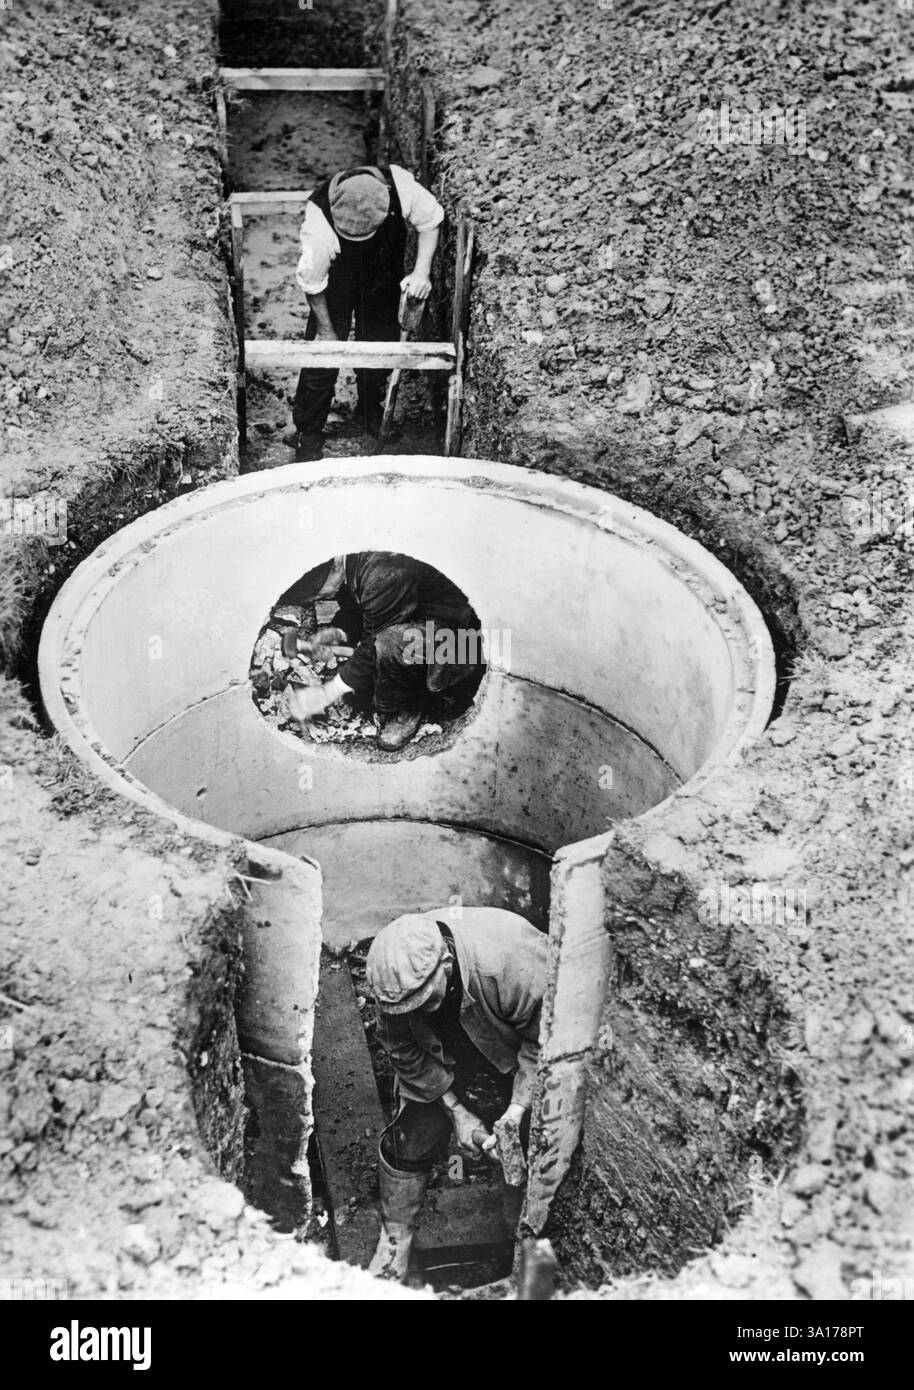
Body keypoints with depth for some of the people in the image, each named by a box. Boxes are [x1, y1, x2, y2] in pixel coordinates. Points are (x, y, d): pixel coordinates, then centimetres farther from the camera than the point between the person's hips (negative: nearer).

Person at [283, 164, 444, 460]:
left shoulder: (401, 184, -35)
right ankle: (307, 435, 20)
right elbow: (312, 283, -22)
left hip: (384, 287, 3)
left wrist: (422, 271, -24)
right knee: (322, 359, 0)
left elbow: (430, 220, -13)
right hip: (336, 288, -3)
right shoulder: (318, 221, -39)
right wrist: (326, 331, -10)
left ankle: (373, 417, 42)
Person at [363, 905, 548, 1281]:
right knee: (414, 1131, -6)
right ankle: (395, 1240, 14)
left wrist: (519, 1107, -30)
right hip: (444, 1040, 2)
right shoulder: (395, 975, -31)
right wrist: (456, 1111, -17)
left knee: (530, 1140, -3)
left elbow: (542, 1039, -28)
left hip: (515, 1037, -2)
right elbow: (405, 1052, -15)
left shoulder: (512, 957, -43)